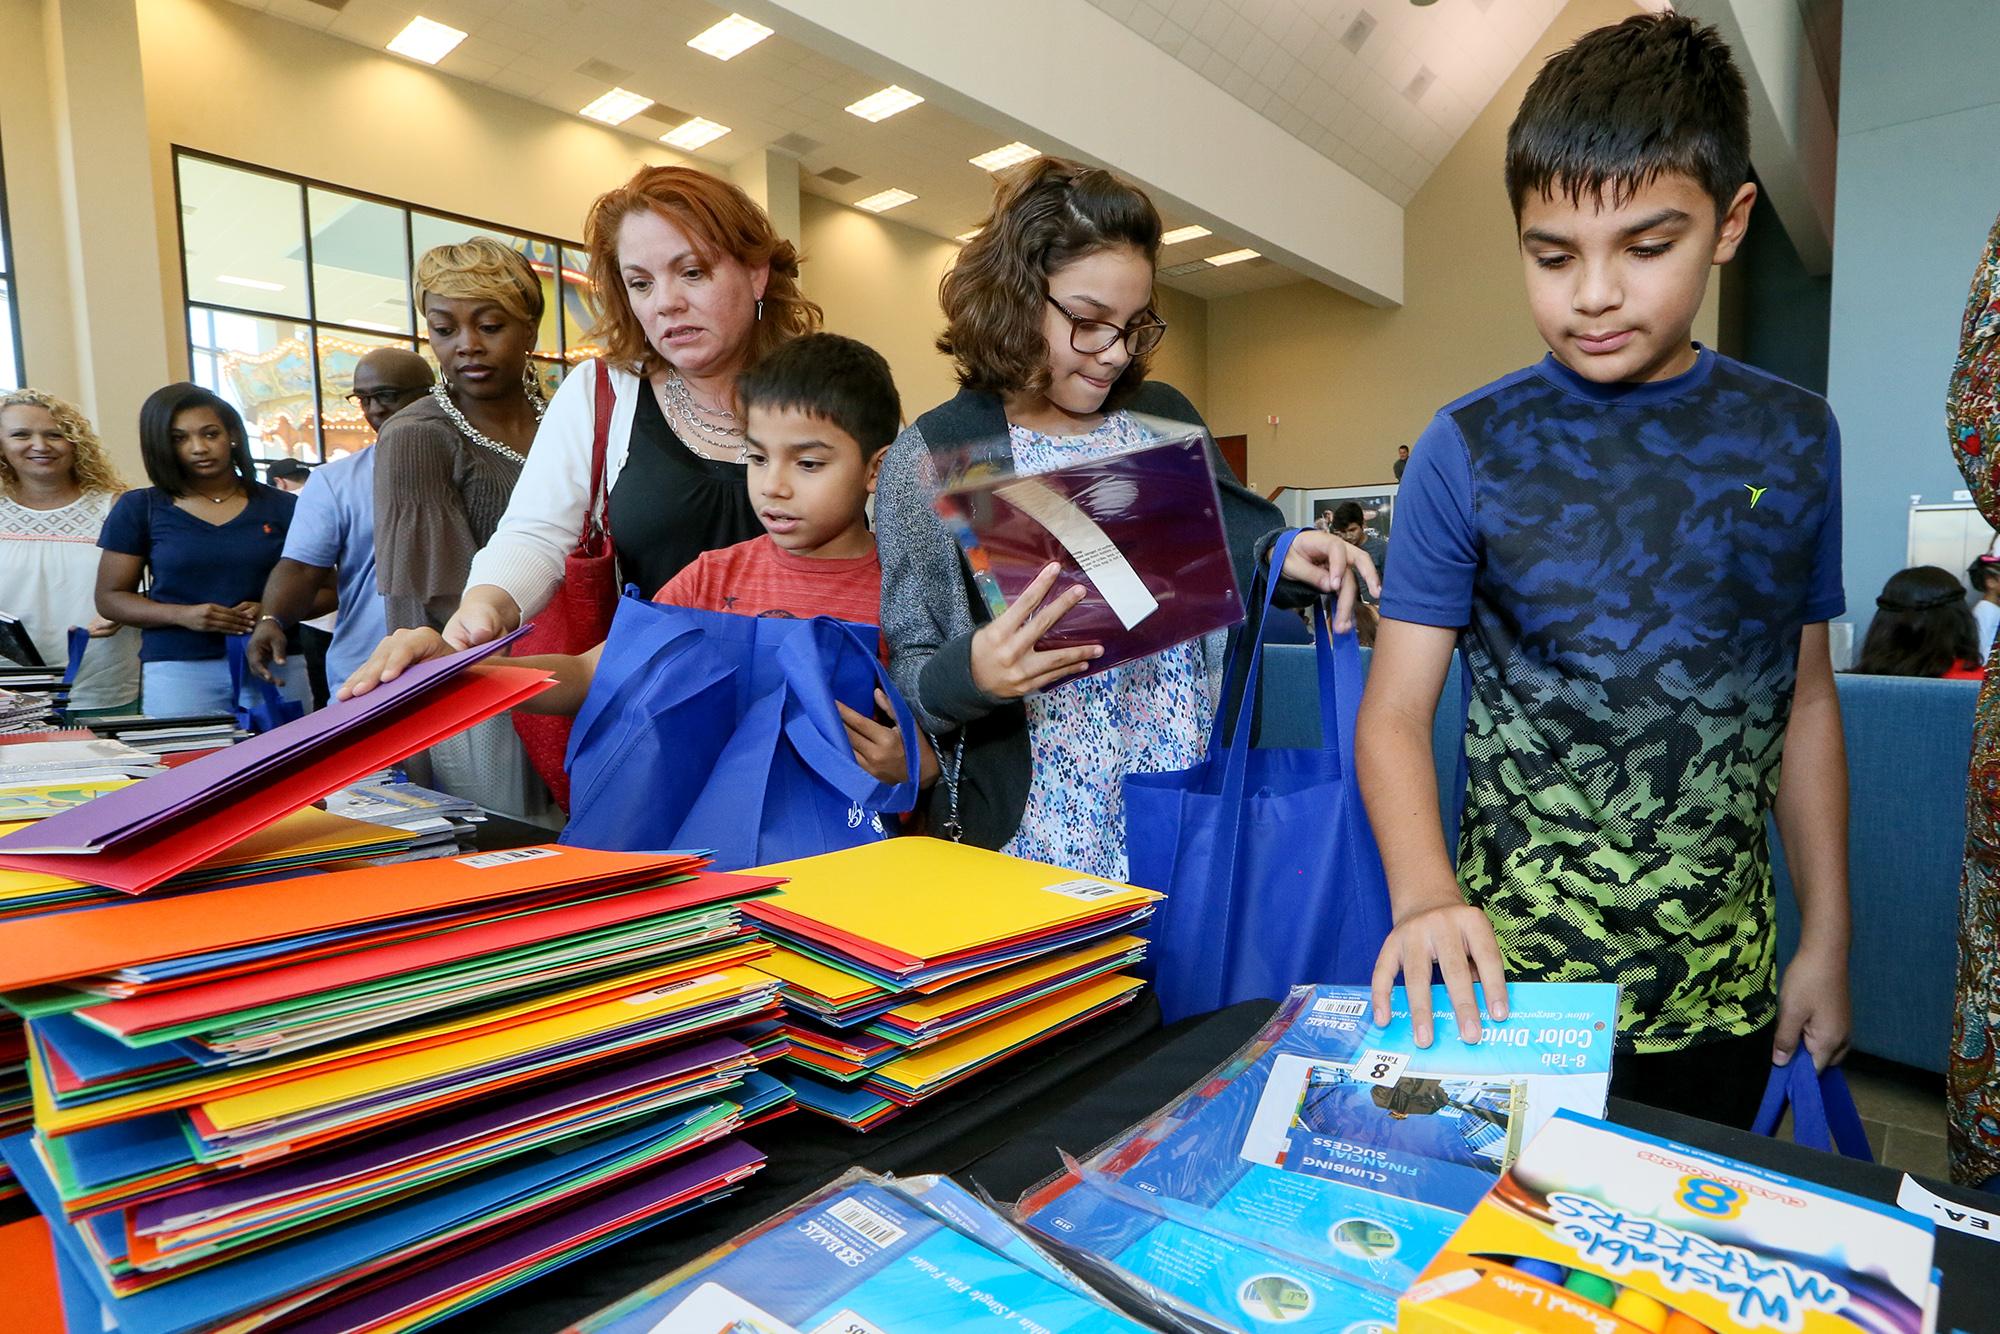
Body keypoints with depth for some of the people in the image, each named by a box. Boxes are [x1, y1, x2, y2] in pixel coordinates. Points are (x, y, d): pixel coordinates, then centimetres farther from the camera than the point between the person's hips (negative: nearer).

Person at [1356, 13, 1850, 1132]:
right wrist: (1426, 894, -27)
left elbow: (1806, 700, 8)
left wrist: (1828, 940, 8)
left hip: (1722, 987, 3)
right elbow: (1396, 712, -11)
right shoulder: (1471, 450, -9)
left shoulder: (1797, 440, 2)